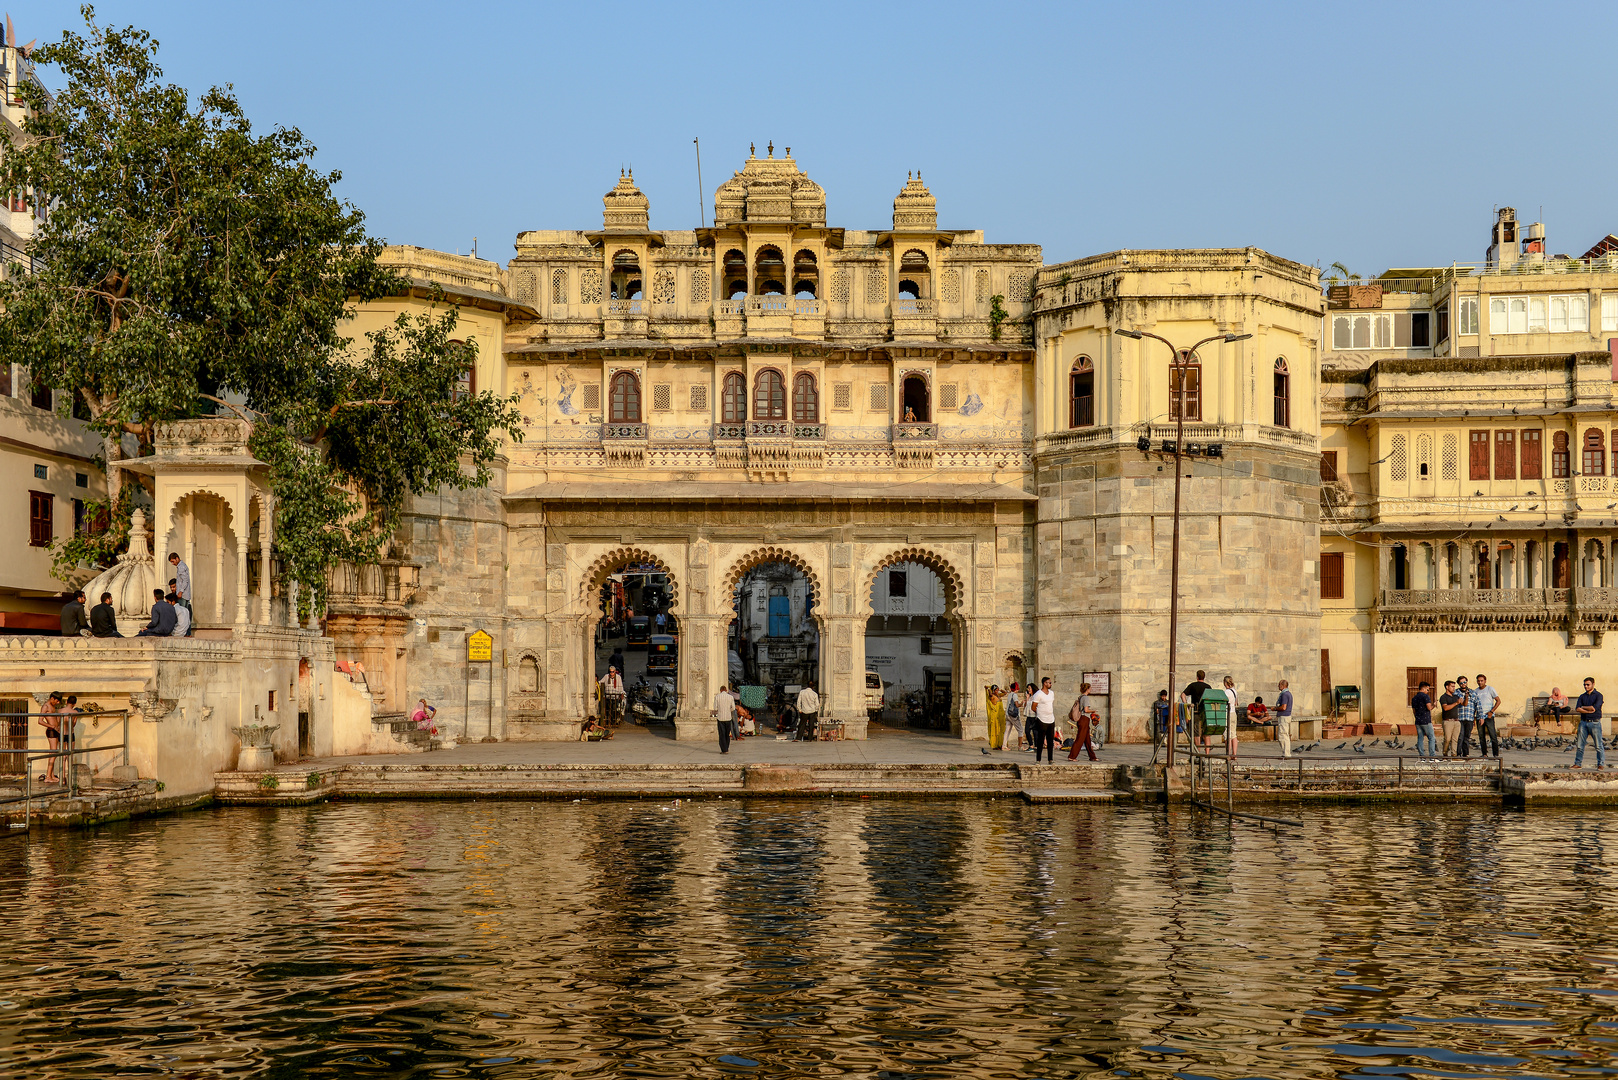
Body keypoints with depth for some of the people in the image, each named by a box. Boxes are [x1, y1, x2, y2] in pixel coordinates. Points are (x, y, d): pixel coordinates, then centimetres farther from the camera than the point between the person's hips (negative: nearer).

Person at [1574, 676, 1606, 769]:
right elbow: (1578, 709, 1)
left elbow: (1594, 708, -14)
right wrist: (1589, 711, -13)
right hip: (1583, 722, 5)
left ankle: (1601, 764, 5)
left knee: (1598, 745, -3)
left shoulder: (1598, 695, 0)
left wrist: (1583, 707, 0)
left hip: (1595, 723, -4)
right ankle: (1578, 764, 9)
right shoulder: (1582, 696, 14)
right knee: (1579, 745, 3)